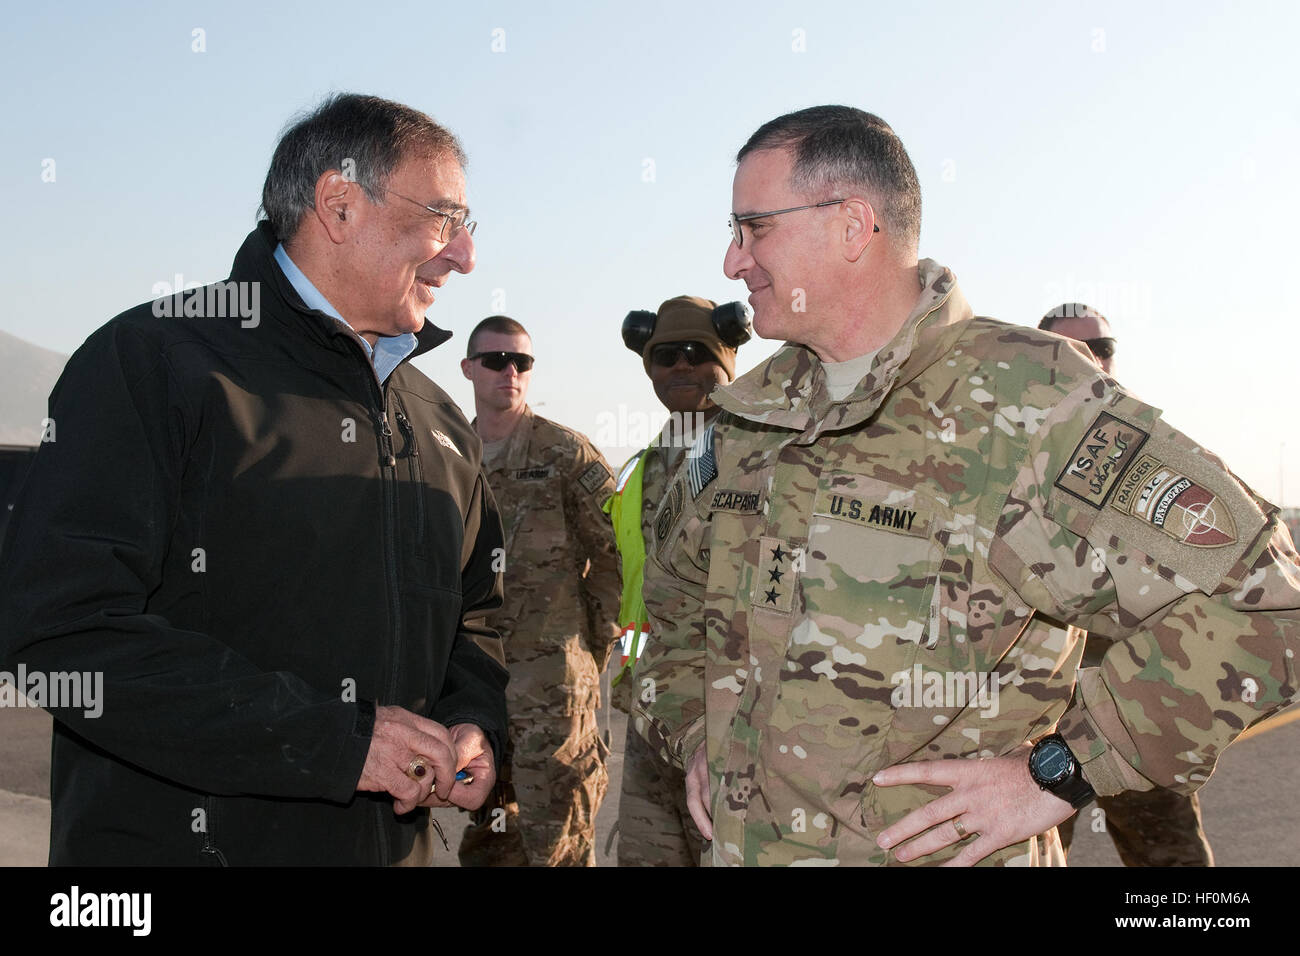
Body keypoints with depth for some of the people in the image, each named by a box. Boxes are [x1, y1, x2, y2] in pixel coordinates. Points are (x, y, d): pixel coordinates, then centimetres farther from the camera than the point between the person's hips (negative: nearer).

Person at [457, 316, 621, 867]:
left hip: (552, 671, -5)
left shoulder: (566, 453, -4)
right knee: (486, 838, 17)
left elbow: (615, 550, -4)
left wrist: (599, 638, -3)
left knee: (557, 839, -1)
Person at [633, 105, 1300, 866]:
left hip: (937, 847, -5)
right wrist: (691, 727, 8)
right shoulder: (749, 417, 5)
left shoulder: (1021, 399, -15)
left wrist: (1057, 773, -18)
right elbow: (677, 585, 23)